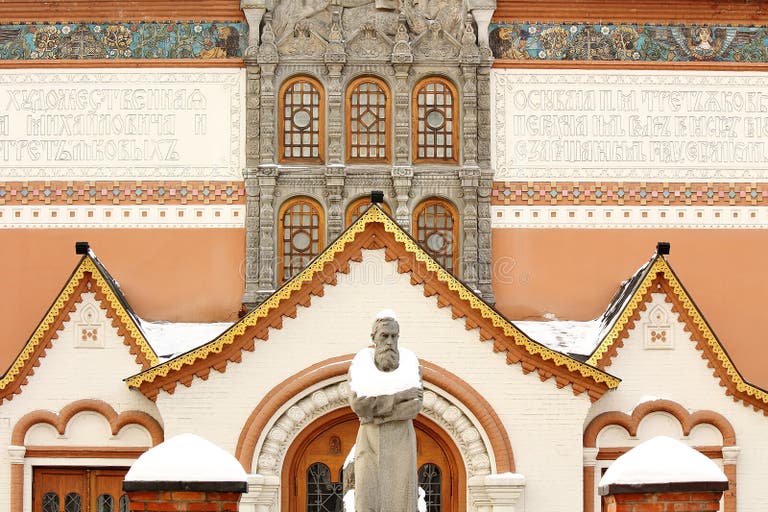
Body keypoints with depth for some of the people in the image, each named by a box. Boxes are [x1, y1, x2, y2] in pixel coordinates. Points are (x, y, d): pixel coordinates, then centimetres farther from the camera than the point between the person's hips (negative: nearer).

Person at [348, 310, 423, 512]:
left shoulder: (410, 364, 0)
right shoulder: (359, 366, -1)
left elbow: (414, 407, -11)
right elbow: (358, 405, -14)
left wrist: (374, 410, -17)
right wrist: (398, 396, -17)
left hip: (400, 442, 0)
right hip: (370, 442, 0)